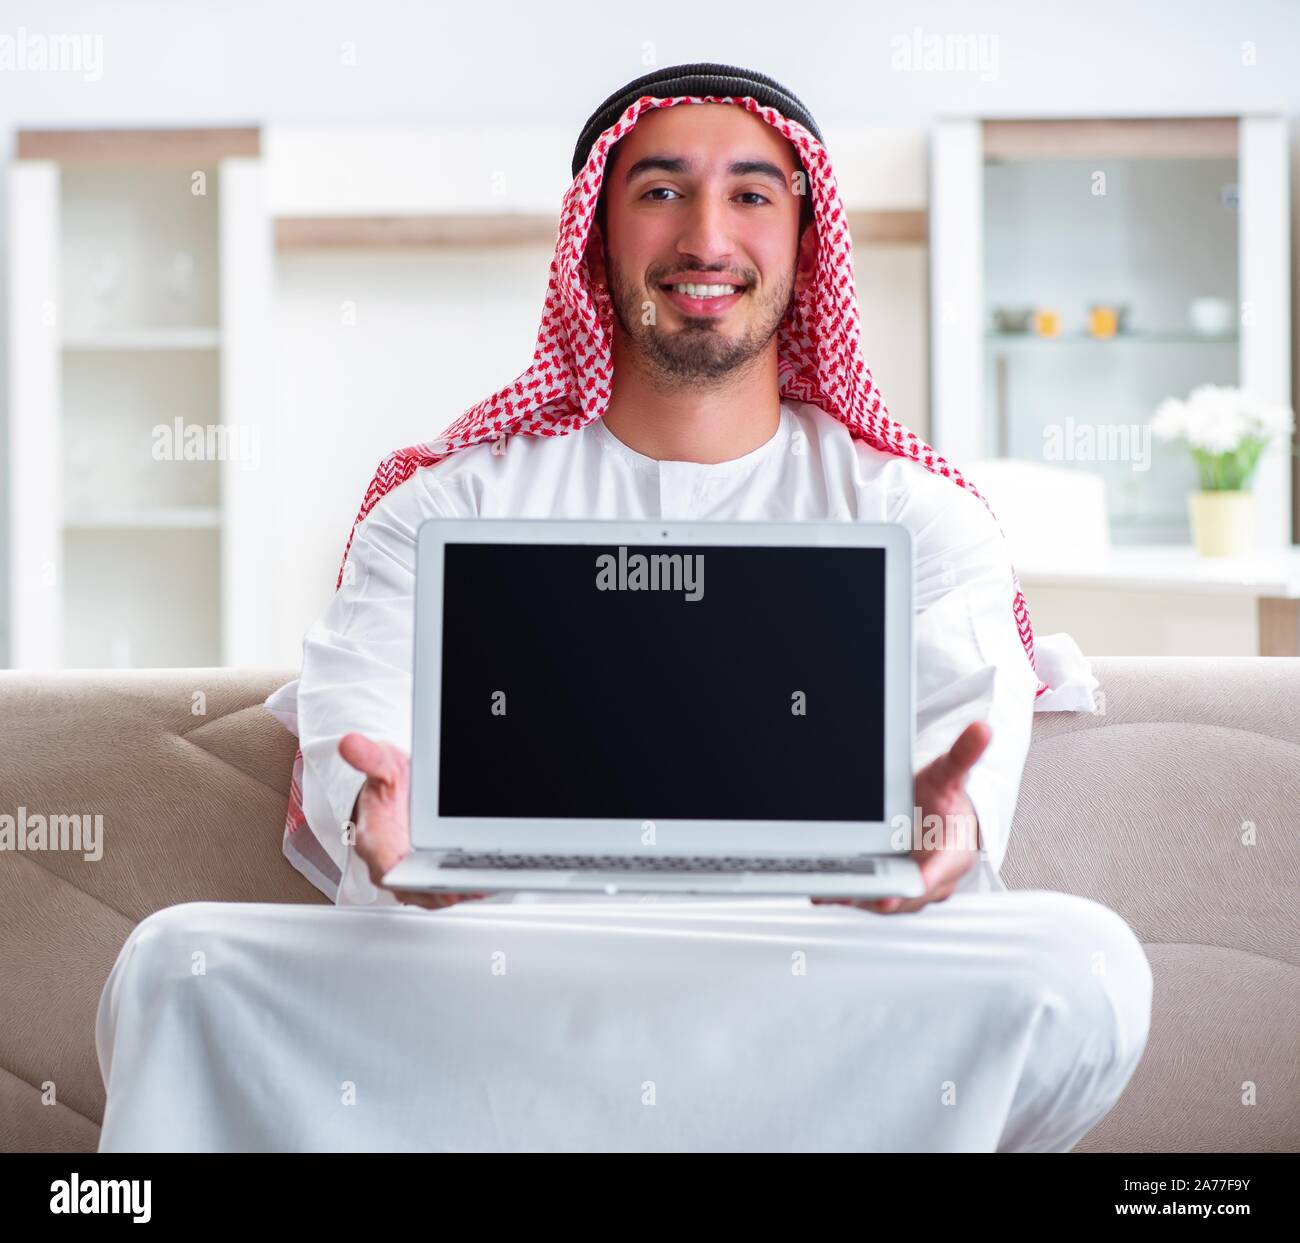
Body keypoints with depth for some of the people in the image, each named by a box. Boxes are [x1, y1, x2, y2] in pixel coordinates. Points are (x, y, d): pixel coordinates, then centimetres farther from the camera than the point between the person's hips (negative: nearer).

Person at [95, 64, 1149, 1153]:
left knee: (1085, 961, -29)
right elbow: (359, 718, -2)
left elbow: (973, 729, -3)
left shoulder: (916, 519, 13)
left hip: (807, 987, 2)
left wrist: (936, 827, -29)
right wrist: (387, 825, -28)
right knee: (178, 959, -27)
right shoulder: (447, 507, 13)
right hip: (493, 973, -1)